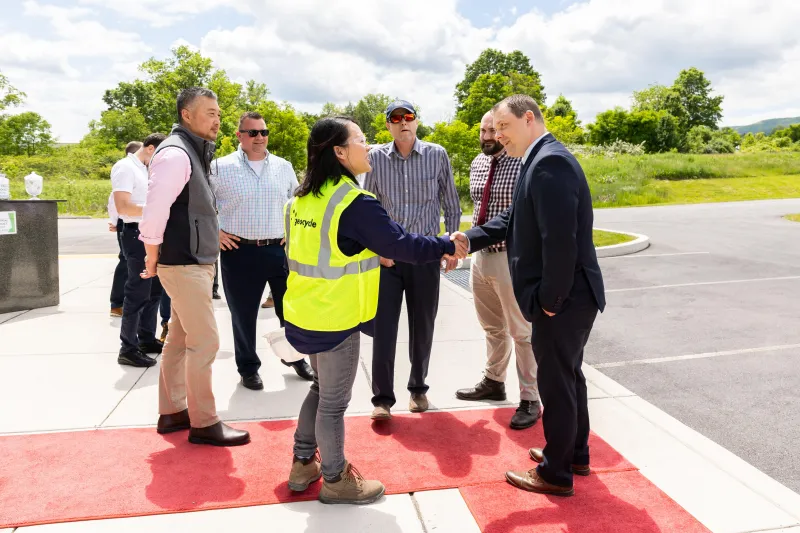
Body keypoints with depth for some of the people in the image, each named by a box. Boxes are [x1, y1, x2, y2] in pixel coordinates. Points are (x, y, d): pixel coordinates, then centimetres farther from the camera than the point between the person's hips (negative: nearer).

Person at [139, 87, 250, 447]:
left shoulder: (194, 152, 13)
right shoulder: (175, 154, -17)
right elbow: (154, 213, -23)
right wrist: (153, 262, -14)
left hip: (195, 262, 10)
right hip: (185, 264, -10)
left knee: (180, 338, 15)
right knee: (205, 341, -4)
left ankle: (172, 412, 28)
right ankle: (204, 423, 8)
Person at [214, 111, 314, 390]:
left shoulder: (283, 167, 8)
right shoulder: (221, 167, -3)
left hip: (280, 250, 3)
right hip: (239, 252, -3)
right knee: (243, 314, 8)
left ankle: (295, 357, 33)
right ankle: (248, 368, 26)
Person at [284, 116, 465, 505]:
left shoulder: (303, 198, 5)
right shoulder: (355, 204, -21)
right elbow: (402, 245, -19)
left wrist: (371, 254, 18)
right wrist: (447, 246, -4)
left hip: (306, 312, 8)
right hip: (336, 318, -8)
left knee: (321, 389, 24)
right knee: (334, 401, 8)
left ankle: (303, 464, 37)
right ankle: (335, 480, 26)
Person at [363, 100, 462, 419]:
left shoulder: (437, 155, 0)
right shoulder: (376, 157, 0)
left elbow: (451, 205, 6)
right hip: (387, 255, 0)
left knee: (423, 325, 10)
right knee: (383, 326, 0)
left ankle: (418, 386, 29)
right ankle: (382, 398, 11)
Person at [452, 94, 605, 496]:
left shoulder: (550, 162, -21)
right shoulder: (541, 160, 13)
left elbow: (560, 239, -27)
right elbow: (514, 219, 11)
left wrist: (550, 300, -20)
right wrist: (471, 239, -2)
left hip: (564, 298, -10)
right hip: (568, 296, 10)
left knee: (555, 381, 4)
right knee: (567, 375, 21)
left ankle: (556, 473, 21)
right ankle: (575, 453, 40)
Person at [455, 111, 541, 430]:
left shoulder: (524, 164, -14)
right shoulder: (477, 164, 9)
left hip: (511, 258, -7)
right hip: (480, 255, 7)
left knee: (521, 332, 3)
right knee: (492, 328, 20)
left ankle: (530, 400, 14)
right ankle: (494, 382, 37)